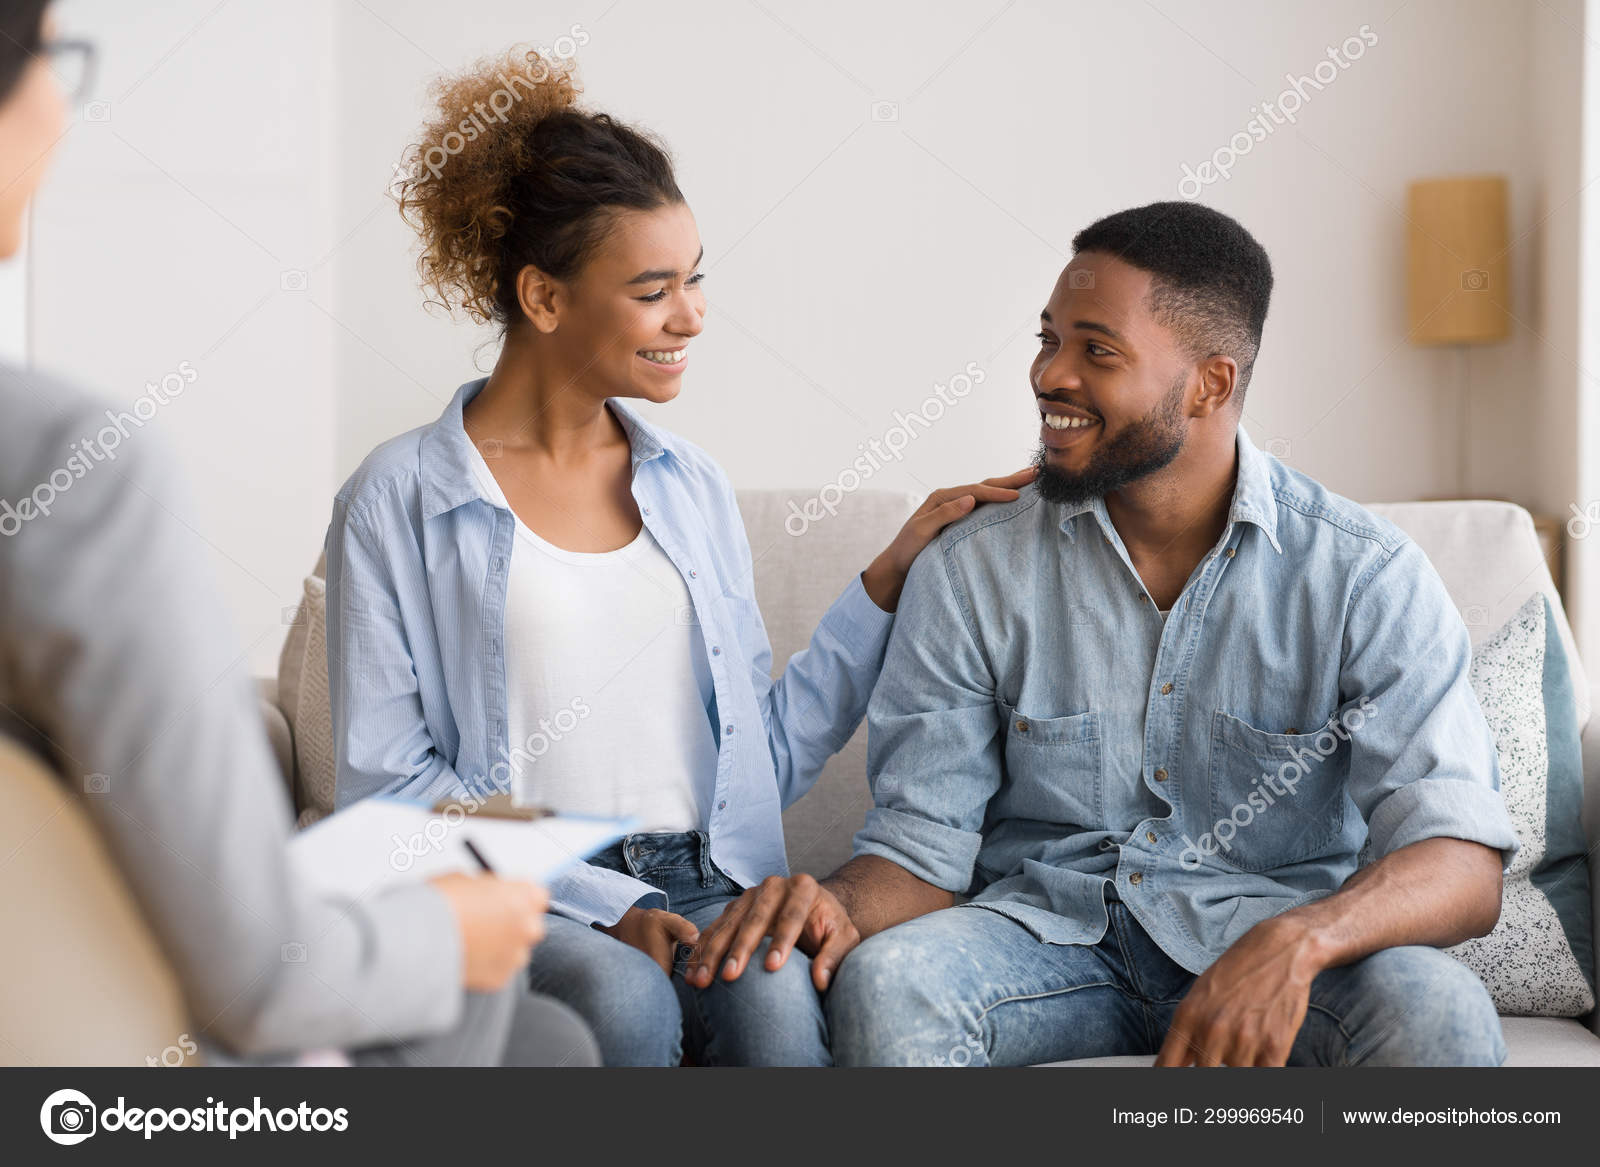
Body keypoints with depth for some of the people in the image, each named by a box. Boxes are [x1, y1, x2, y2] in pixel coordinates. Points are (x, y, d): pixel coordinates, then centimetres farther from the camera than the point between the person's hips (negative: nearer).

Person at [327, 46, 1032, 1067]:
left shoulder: (692, 486, 17)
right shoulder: (399, 503, 2)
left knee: (777, 996, -32)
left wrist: (893, 575, 10)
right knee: (621, 996, -37)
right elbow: (390, 784, -3)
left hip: (709, 884, 3)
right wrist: (599, 902, -13)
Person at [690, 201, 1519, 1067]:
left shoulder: (1365, 576, -7)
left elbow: (1463, 864, -16)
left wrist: (1297, 941, -37)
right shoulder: (969, 573, -1)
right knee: (881, 984, -31)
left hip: (1267, 944, -1)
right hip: (1053, 929, 1)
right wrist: (837, 906, -25)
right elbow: (921, 849, 1)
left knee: (1436, 1014, -33)